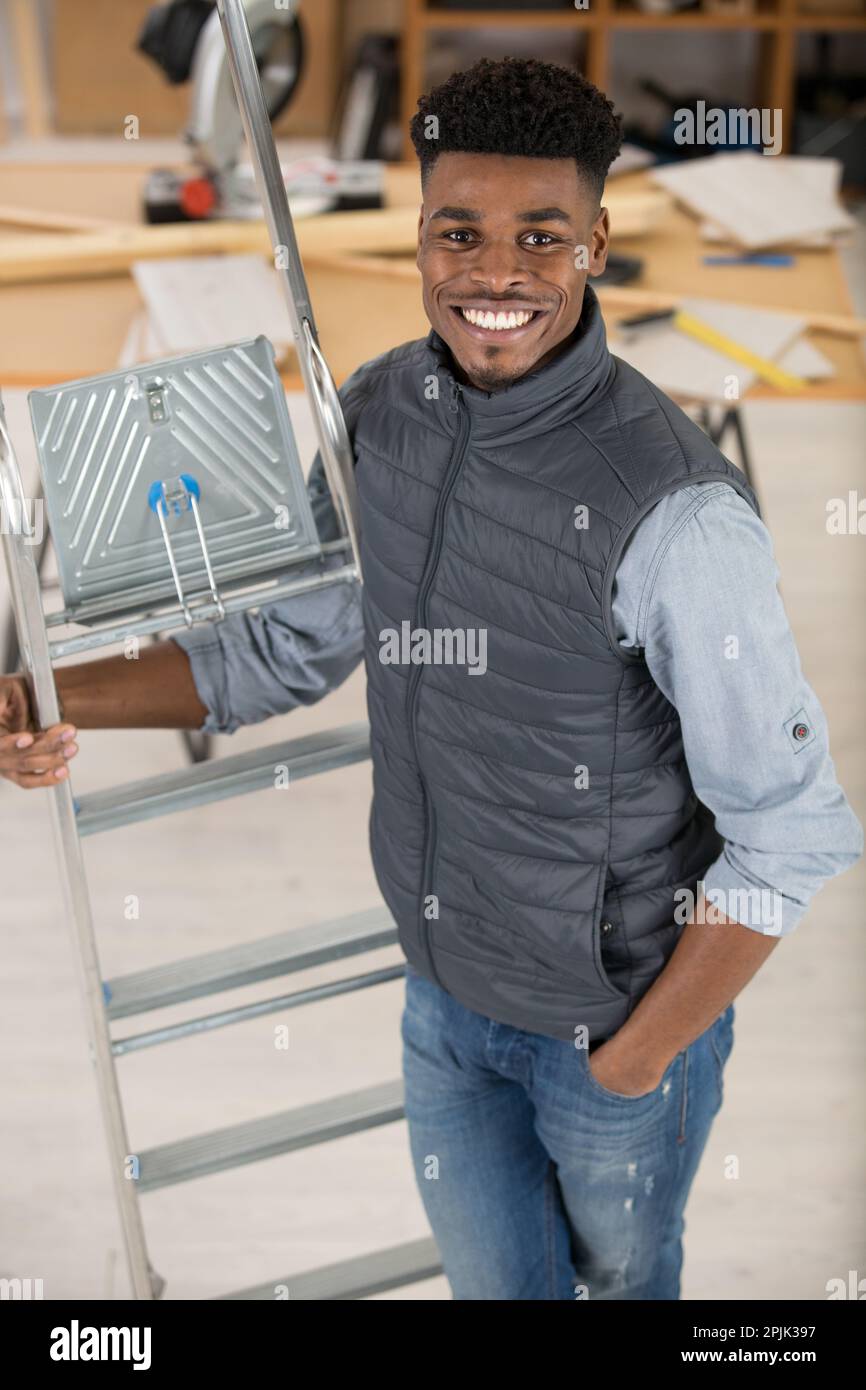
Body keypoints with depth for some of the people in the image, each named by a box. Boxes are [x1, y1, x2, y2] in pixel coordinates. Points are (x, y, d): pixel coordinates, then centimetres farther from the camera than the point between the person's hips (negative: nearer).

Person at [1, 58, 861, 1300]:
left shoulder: (677, 511, -29)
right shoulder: (380, 412, -9)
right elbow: (296, 644, 5)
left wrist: (638, 1055, -15)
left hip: (632, 1006, -4)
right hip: (447, 990, 5)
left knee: (618, 1273, 24)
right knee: (494, 1278, 25)